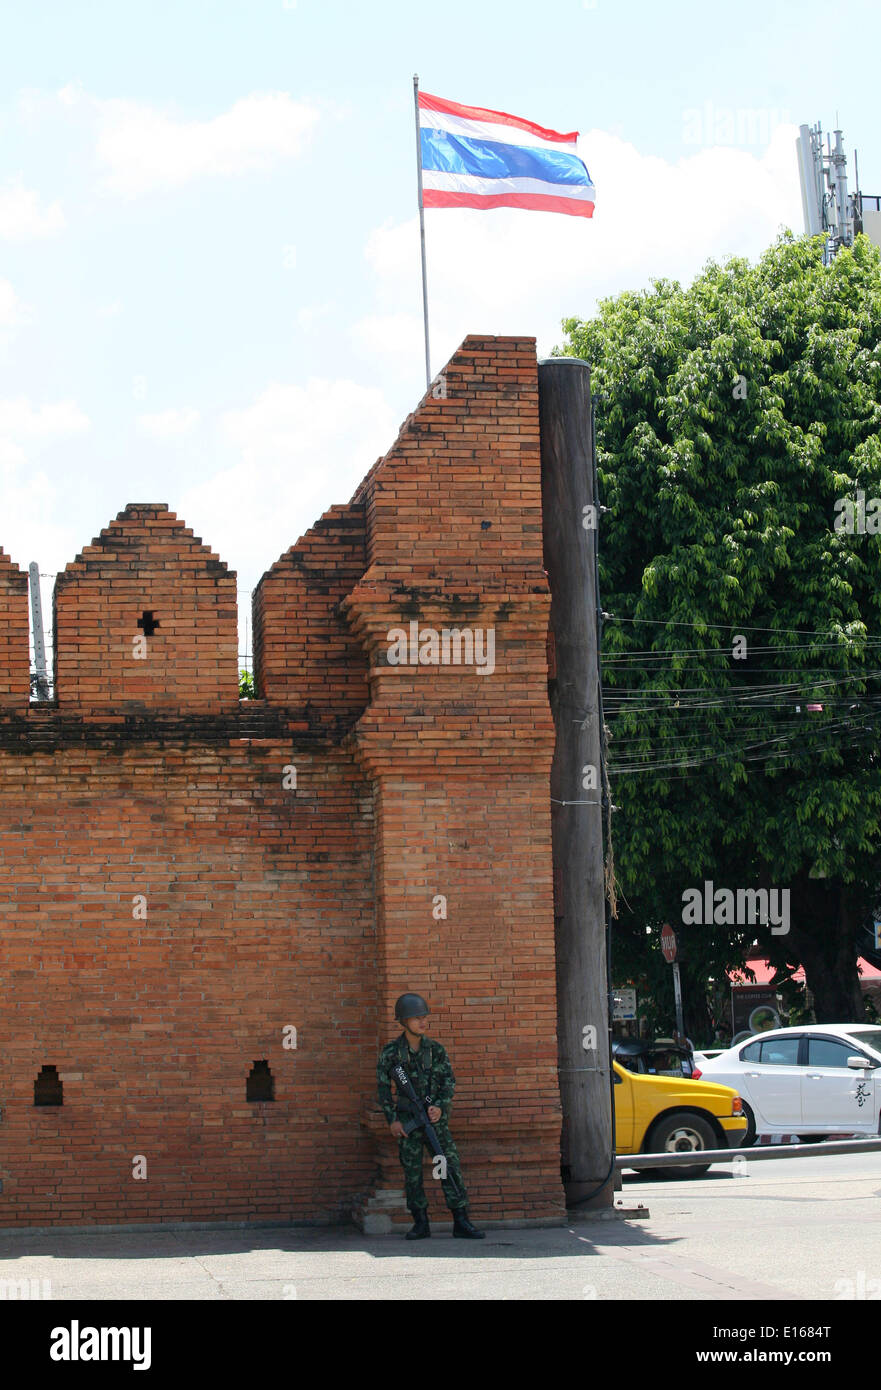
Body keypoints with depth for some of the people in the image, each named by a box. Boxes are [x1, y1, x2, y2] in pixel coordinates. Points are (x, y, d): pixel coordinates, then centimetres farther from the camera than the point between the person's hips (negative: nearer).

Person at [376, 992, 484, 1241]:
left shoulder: (436, 1050, 3)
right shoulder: (390, 1052, -2)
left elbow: (448, 1081, 2)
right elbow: (383, 1088, 1)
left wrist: (441, 1107, -14)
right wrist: (392, 1120, -5)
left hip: (435, 1117, 1)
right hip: (407, 1120, -1)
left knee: (451, 1167, -5)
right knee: (412, 1173, 1)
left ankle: (461, 1223, -4)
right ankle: (420, 1223, 11)